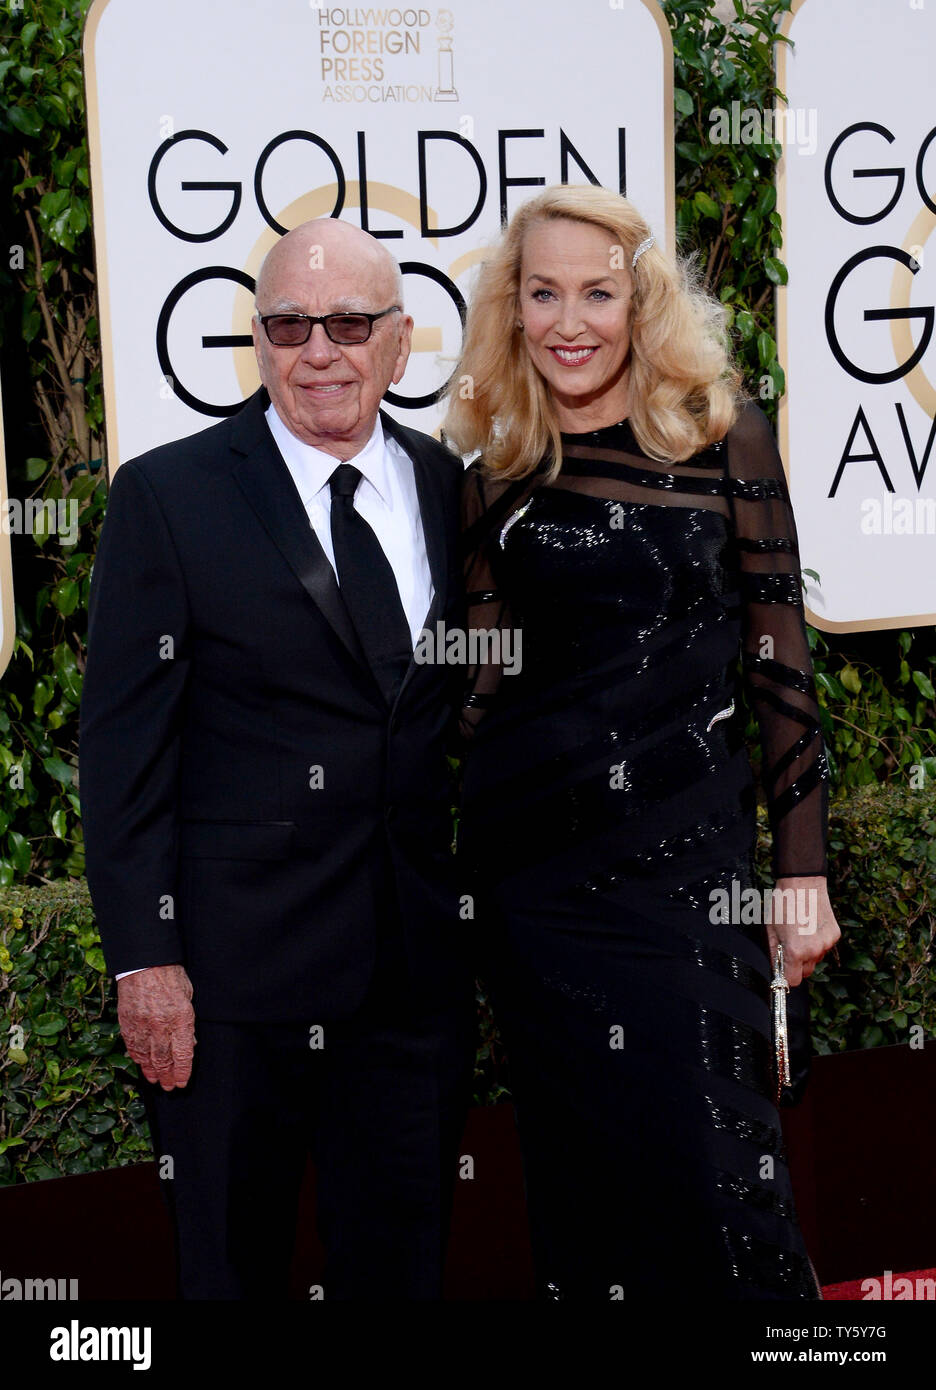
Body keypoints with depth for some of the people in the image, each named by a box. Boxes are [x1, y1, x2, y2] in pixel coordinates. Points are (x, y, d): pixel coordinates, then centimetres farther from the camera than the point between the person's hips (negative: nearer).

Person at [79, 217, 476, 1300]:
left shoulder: (452, 489, 7)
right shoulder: (166, 494, -4)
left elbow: (472, 712, 13)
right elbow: (122, 742, -6)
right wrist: (143, 957, -11)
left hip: (419, 967, 4)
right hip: (235, 971, -3)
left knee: (402, 1261, 14)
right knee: (231, 1263, 10)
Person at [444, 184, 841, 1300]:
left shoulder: (722, 437, 1)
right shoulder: (498, 483, 8)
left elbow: (775, 655, 0)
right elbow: (484, 682, 12)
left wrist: (801, 867, -2)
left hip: (687, 857, -2)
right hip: (532, 862, 2)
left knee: (708, 1165, -2)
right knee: (582, 1166, 9)